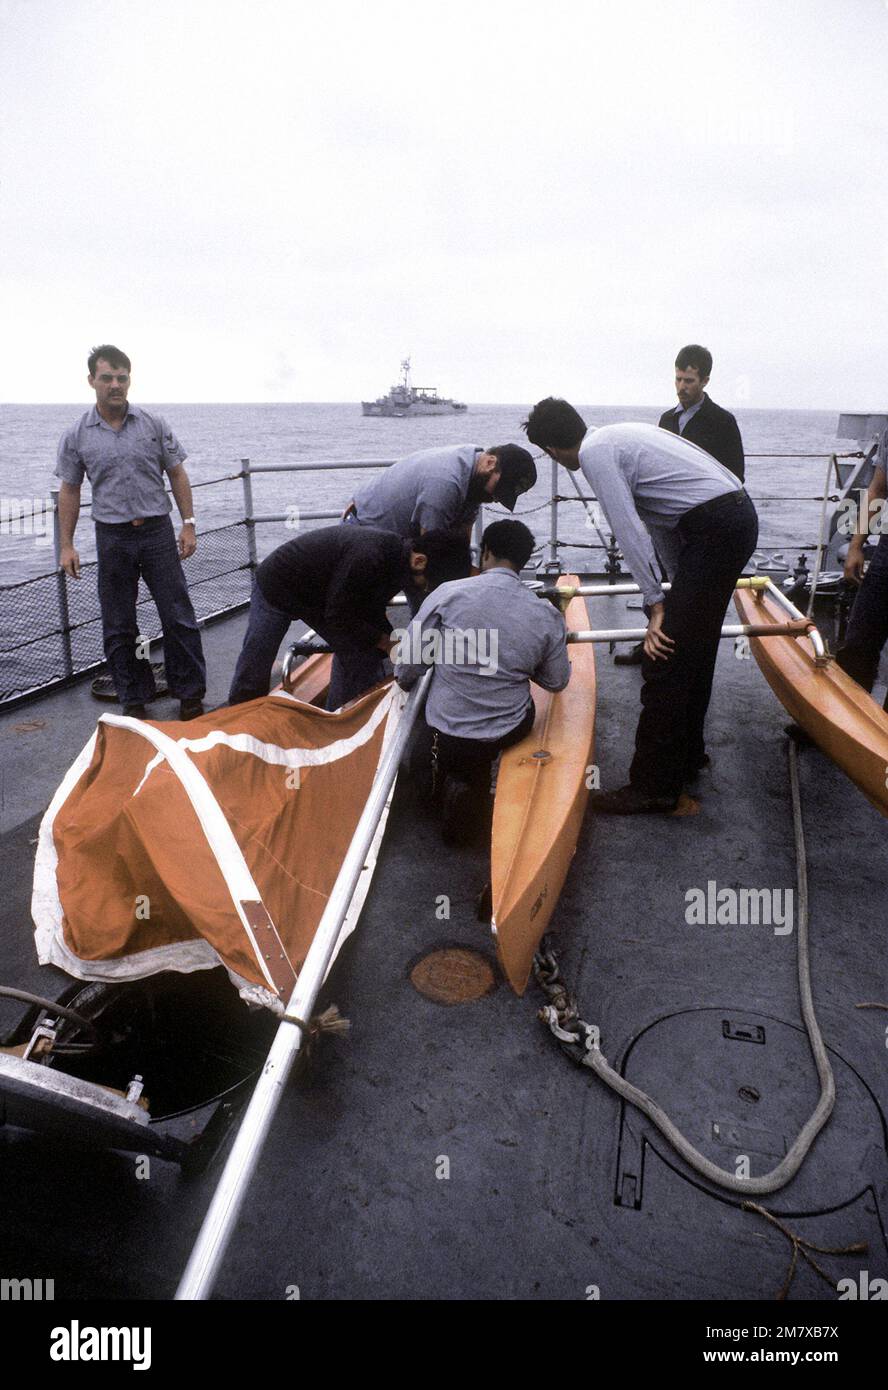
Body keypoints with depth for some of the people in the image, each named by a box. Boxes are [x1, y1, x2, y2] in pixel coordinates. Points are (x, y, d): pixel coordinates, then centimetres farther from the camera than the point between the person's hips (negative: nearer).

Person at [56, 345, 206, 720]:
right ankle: (133, 699, 19)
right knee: (119, 626, 6)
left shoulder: (154, 424, 2)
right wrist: (66, 545, 3)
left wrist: (188, 524, 1)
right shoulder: (76, 436, 2)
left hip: (158, 532, 0)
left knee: (178, 618, 0)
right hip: (112, 537, 1)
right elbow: (69, 491, 7)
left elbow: (177, 475, 6)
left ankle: (190, 694, 13)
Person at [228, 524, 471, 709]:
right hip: (277, 586, -8)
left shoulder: (397, 559, -11)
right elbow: (339, 618, -30)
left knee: (361, 652, 0)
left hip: (318, 596, 8)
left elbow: (371, 613, 2)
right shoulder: (368, 557, -39)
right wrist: (386, 642, -23)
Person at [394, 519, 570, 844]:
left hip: (447, 733, 0)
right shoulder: (546, 616, -8)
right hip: (511, 731, 0)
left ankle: (460, 785, 6)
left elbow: (408, 658, -6)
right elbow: (557, 682, 6)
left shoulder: (449, 594, -12)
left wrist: (404, 682, 17)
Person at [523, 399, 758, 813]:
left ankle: (652, 786, 0)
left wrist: (657, 603, -9)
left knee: (665, 660, -7)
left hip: (714, 527, -10)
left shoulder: (595, 452, -9)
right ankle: (687, 755, 33)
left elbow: (629, 530, -15)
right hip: (740, 517, 10)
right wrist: (680, 586, 26)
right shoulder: (620, 435, 21)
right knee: (694, 650, 19)